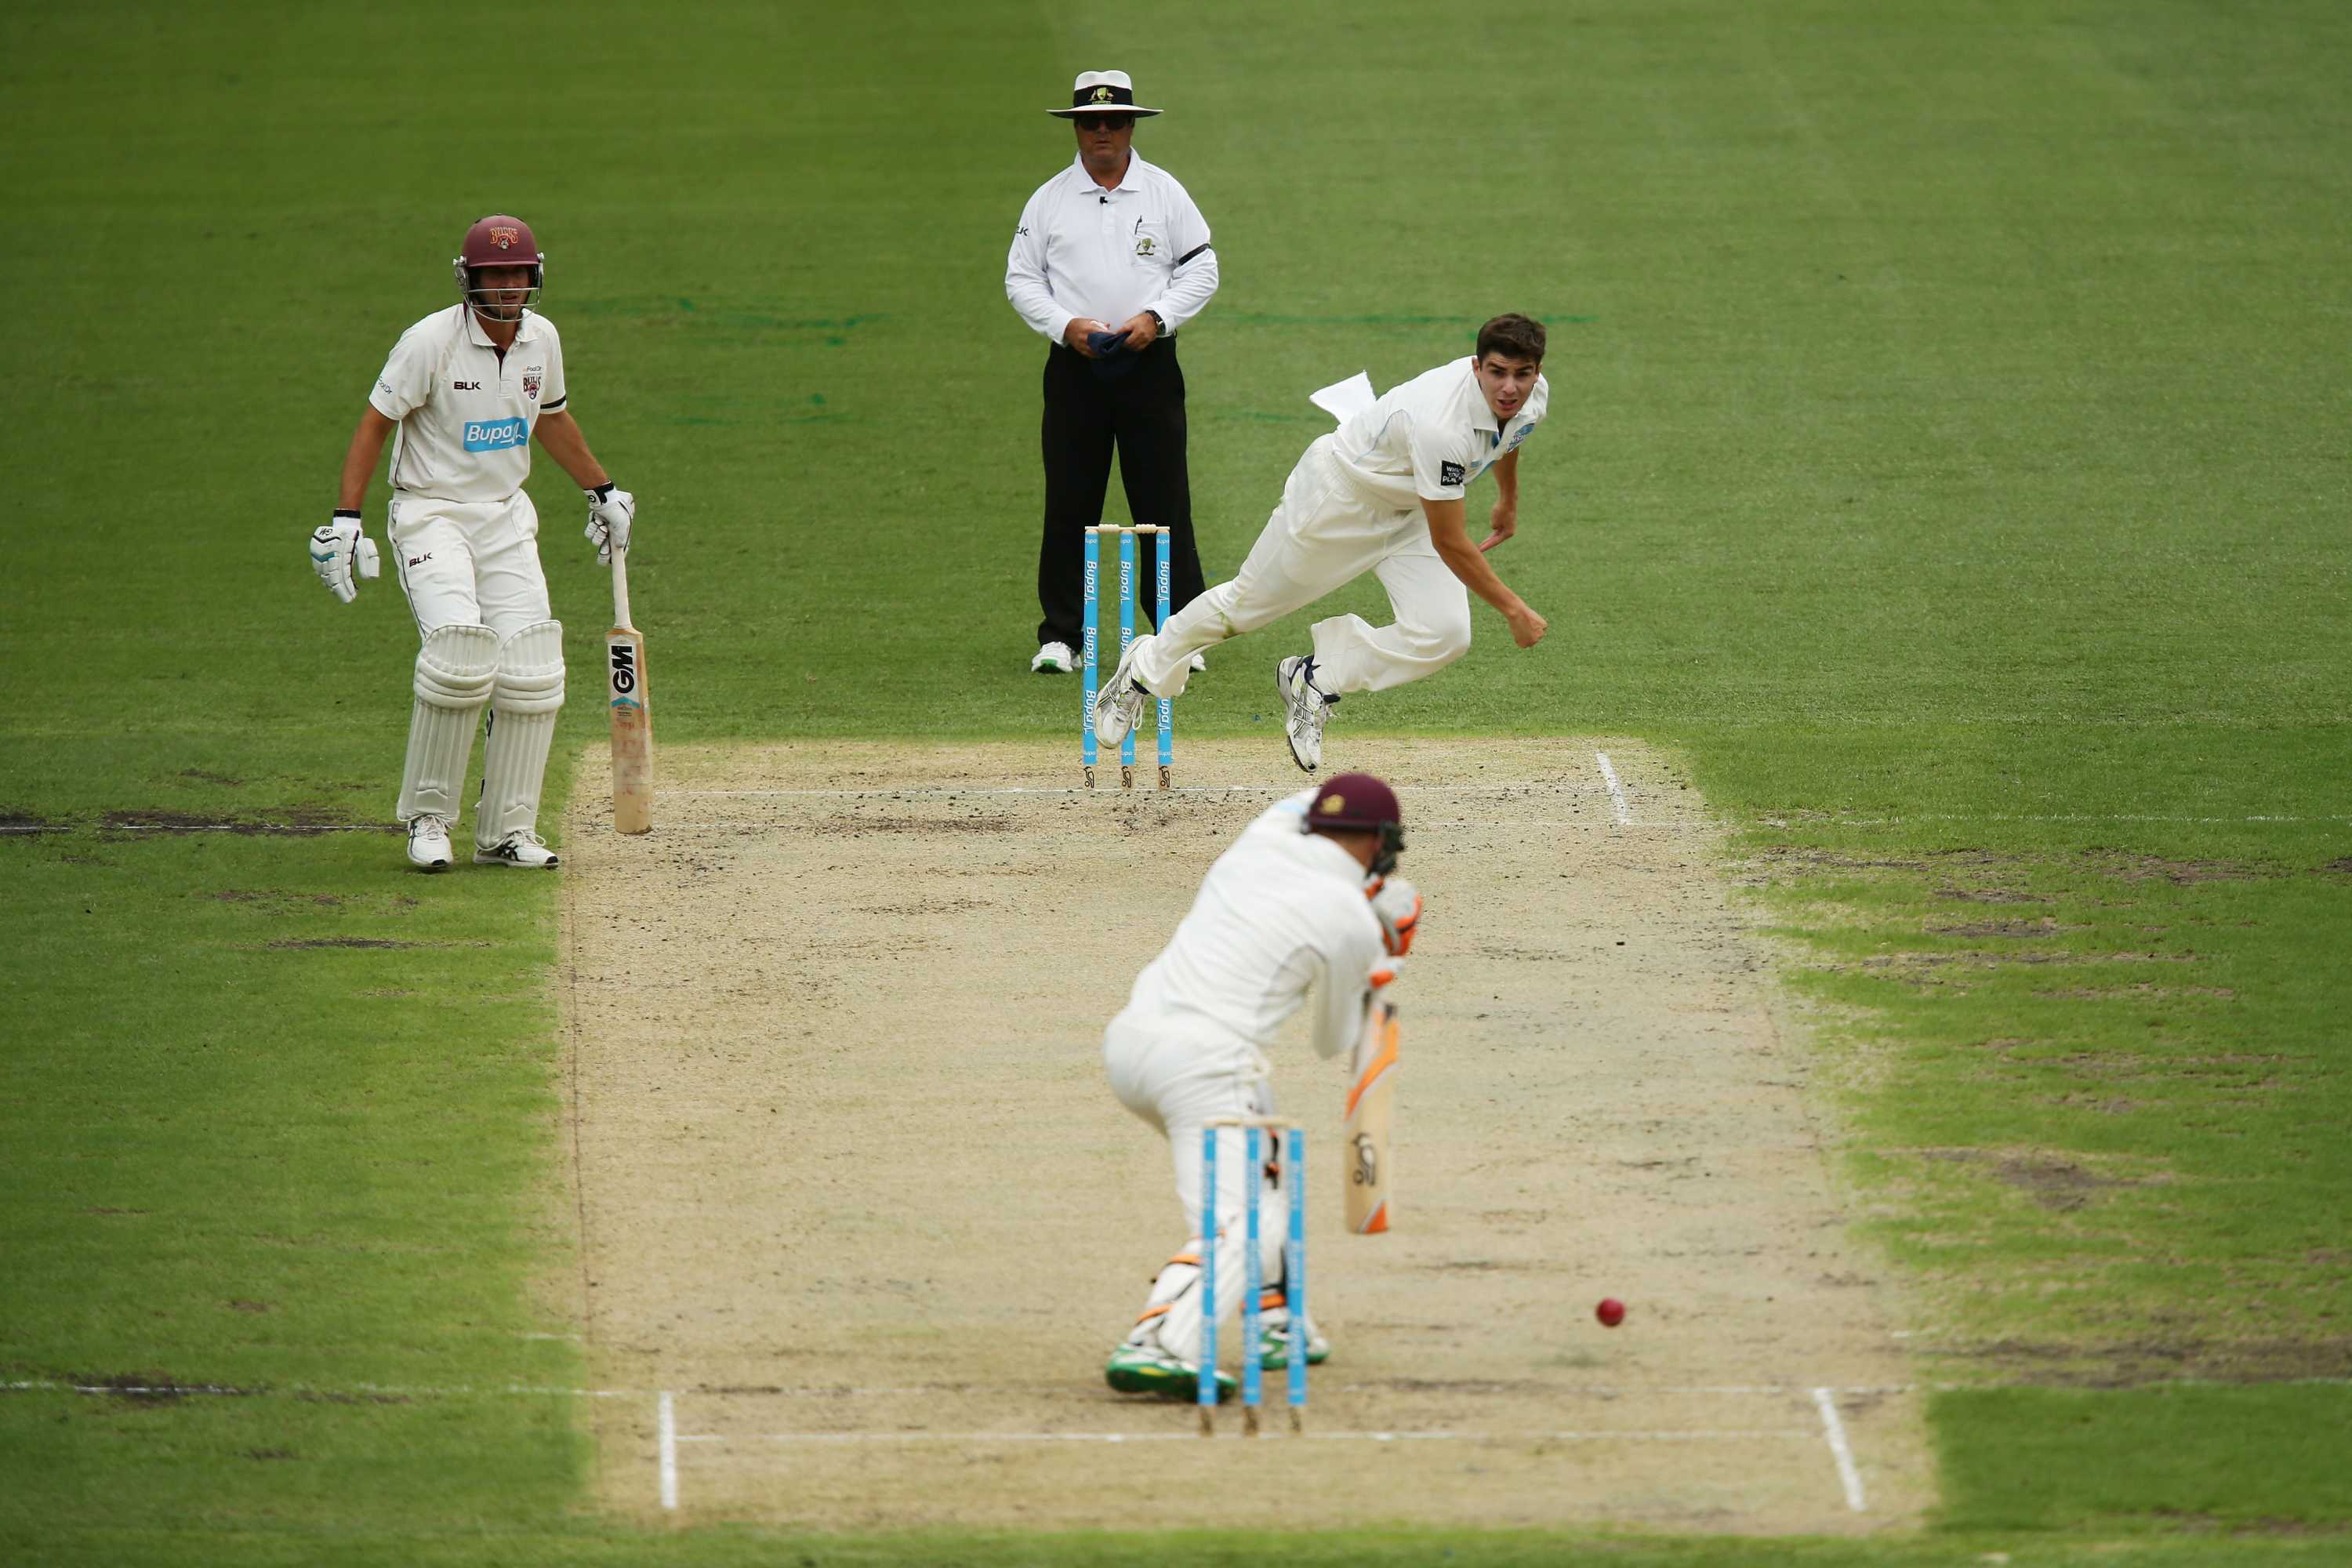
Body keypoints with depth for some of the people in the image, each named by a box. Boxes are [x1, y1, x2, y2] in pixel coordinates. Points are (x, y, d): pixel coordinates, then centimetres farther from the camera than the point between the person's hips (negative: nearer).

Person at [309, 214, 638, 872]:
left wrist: (602, 491, 29)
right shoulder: (430, 342, -14)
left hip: (506, 519, 6)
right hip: (431, 515, -6)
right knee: (460, 654, -25)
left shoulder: (542, 339, 3)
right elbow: (375, 424, -10)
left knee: (531, 671, -6)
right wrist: (345, 518, -17)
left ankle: (507, 832, 4)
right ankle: (427, 815, -8)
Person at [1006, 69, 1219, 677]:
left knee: (1164, 502, -2)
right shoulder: (1049, 200, 8)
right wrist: (1066, 324, -10)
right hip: (1075, 366, 1)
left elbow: (1201, 269, 5)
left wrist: (1156, 317, -10)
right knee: (1069, 505, 0)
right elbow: (1020, 279, 7)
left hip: (1149, 362, -1)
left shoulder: (1165, 192, 6)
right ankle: (1060, 635, 6)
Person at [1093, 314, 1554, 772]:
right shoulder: (1442, 426, -42)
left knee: (1444, 634, -14)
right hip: (1340, 491, -6)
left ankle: (1315, 682, 9)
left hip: (1408, 512, 6)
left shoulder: (1531, 395, -17)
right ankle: (1146, 667, 42)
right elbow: (1450, 544, -35)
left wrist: (1508, 501, 25)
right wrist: (1513, 610, -30)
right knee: (1247, 605, 13)